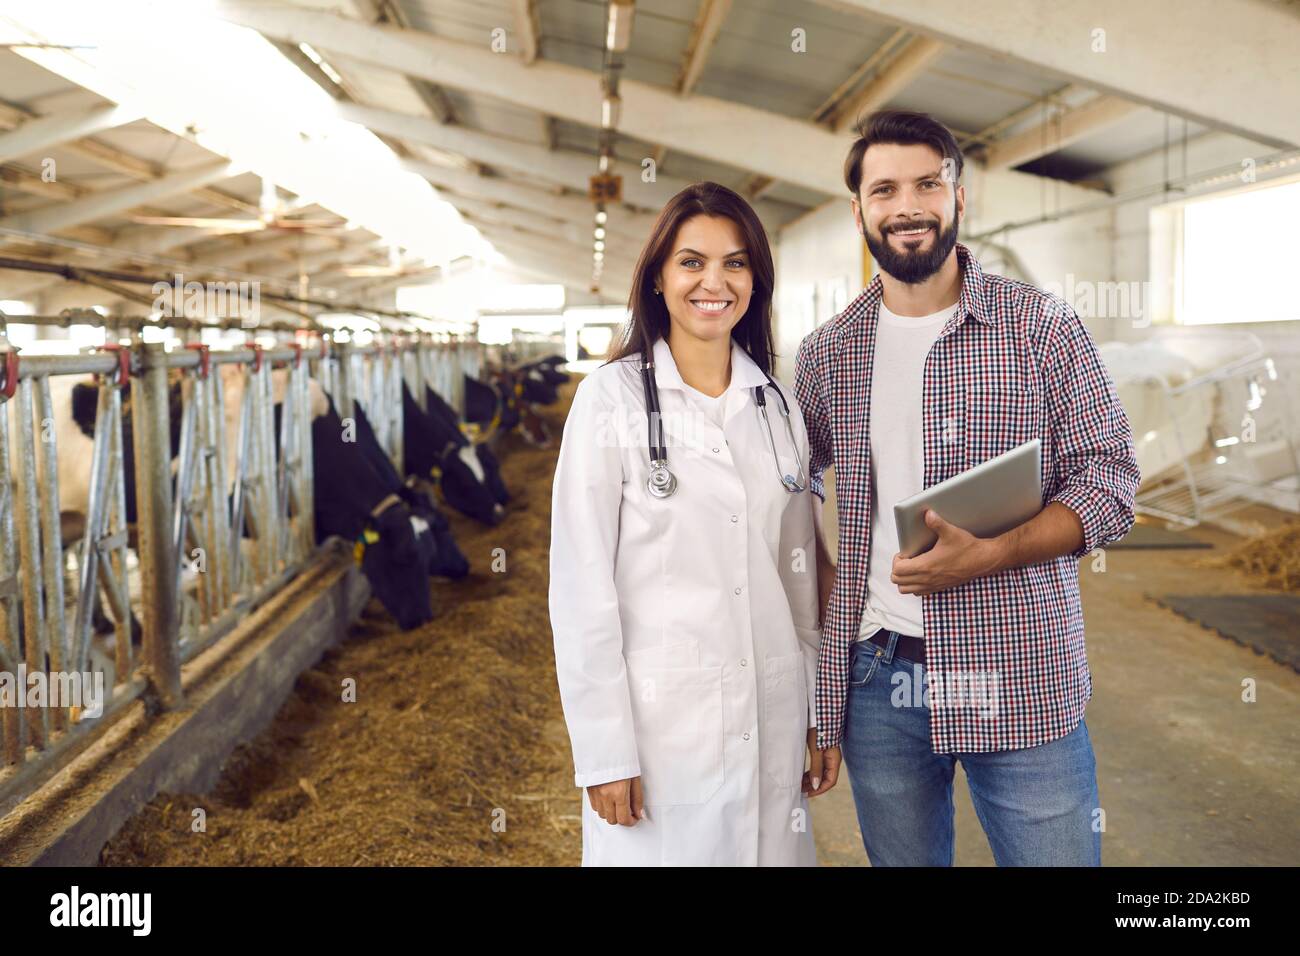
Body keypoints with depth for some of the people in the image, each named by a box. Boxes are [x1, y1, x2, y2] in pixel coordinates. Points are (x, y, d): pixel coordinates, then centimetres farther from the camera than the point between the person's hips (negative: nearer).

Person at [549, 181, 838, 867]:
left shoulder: (778, 404, 7)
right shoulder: (612, 397, -8)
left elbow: (798, 571, 11)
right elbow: (581, 584, -9)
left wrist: (822, 714, 10)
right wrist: (605, 751, -11)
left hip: (772, 726, 4)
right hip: (659, 725, -4)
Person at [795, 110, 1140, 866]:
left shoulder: (1042, 326, -4)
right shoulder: (828, 352, 5)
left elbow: (1109, 479, -6)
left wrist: (988, 555, -20)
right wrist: (824, 583, 3)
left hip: (1021, 682, -2)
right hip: (875, 675, 3)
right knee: (901, 857, 17)